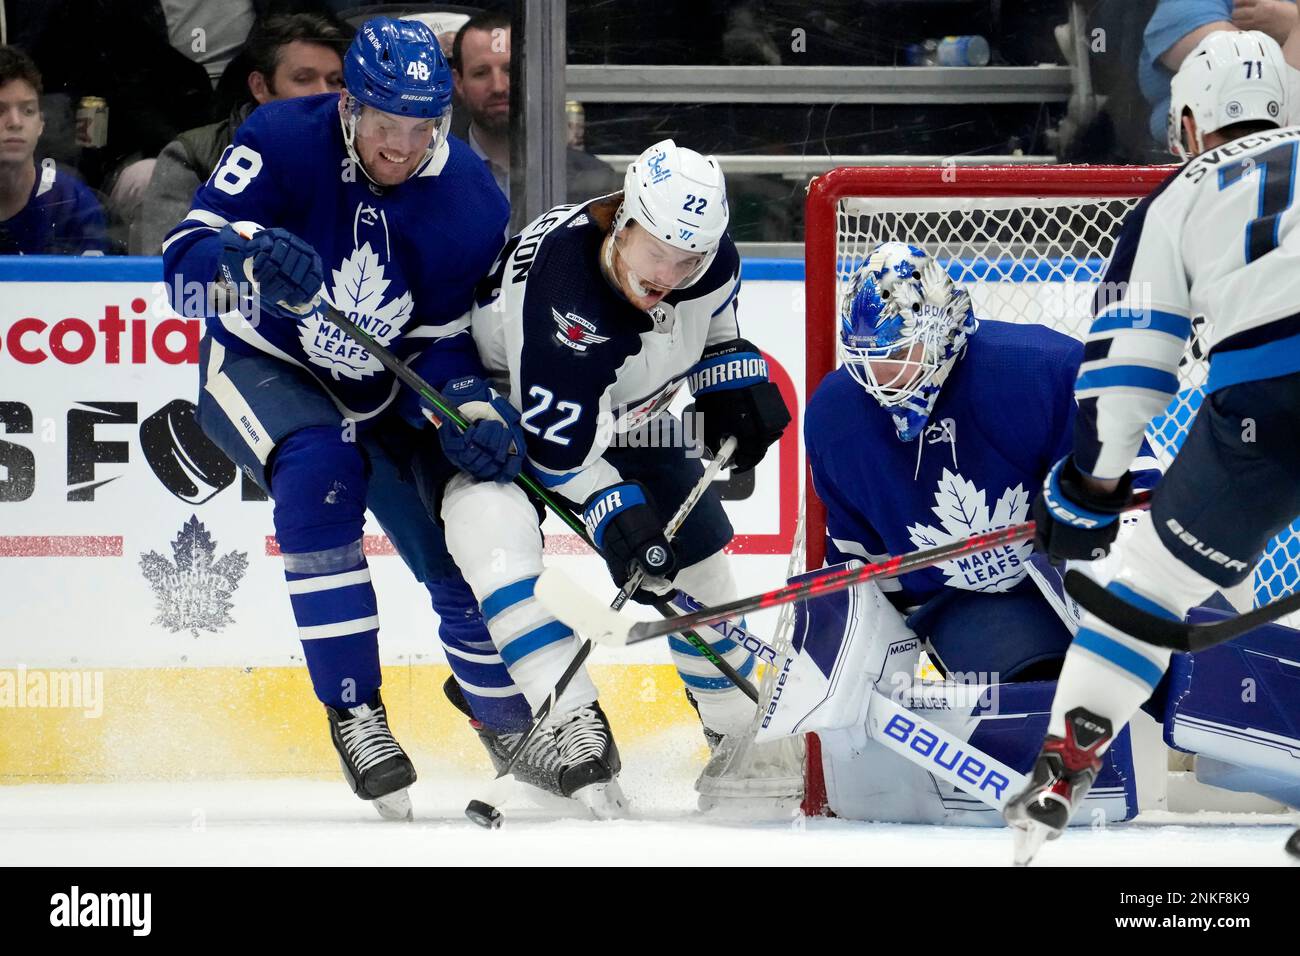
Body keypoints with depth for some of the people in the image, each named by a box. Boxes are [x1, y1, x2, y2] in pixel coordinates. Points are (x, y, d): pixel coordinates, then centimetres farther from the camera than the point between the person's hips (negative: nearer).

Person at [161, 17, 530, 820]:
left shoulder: (470, 202, -17)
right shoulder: (283, 142, -26)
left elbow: (445, 342, -8)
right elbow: (184, 266, -30)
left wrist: (470, 414, -28)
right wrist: (248, 256, -53)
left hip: (381, 387, 3)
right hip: (259, 364, -3)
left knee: (465, 556, -1)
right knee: (321, 469, -34)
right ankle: (354, 709, -25)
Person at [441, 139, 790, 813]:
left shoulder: (712, 263, -18)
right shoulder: (561, 281, -39)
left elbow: (712, 328, 9)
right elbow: (555, 439, -33)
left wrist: (735, 380, -6)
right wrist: (615, 511, -36)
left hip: (625, 417, 6)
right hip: (501, 402, -6)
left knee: (699, 567, 7)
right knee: (497, 534, -33)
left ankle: (740, 738, 29)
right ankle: (575, 727, -36)